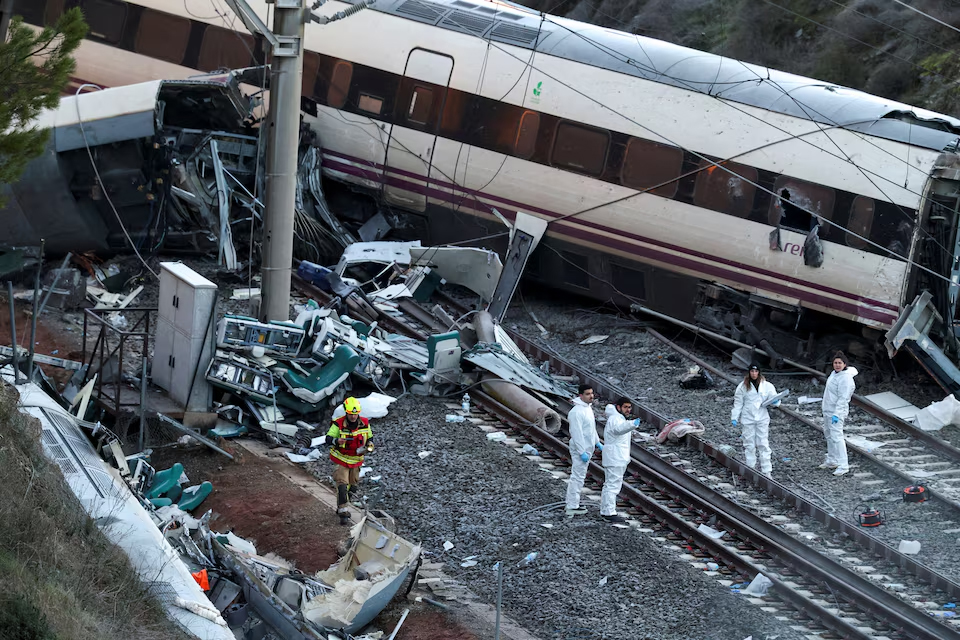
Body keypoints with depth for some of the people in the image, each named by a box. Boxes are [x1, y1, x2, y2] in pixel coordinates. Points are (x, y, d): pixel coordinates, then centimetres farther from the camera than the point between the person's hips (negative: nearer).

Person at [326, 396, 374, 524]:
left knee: (352, 485, 16)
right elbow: (328, 438, -19)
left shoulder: (365, 424, -6)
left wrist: (369, 445, -10)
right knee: (342, 484, -16)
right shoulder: (338, 424, -18)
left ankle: (341, 507, 37)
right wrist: (337, 441, -41)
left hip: (356, 460, 5)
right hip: (341, 459, -4)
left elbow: (370, 437, 11)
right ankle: (343, 512, -13)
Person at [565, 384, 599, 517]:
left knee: (579, 476, 16)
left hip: (587, 448, 10)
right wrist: (582, 452, -24)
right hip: (580, 449, -10)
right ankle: (572, 507, -2)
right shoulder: (577, 412, -23)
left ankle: (572, 504, 24)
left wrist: (597, 442, 23)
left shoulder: (588, 407, 10)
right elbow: (576, 434, -24)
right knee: (578, 477, -7)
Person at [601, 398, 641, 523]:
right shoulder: (615, 419, -19)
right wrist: (633, 424, -61)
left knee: (610, 485, 16)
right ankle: (610, 513, -11)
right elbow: (620, 428, -42)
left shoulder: (620, 418, 16)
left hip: (619, 458, 11)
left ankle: (605, 511, 23)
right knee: (613, 485, -11)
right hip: (614, 458, -11)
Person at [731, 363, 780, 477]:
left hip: (762, 419, 0)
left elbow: (773, 401, 7)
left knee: (763, 445, -1)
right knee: (749, 445, 4)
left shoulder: (766, 386, 2)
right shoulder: (743, 386, 0)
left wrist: (775, 401, -16)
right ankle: (751, 469, 13)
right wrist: (734, 417, 0)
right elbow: (738, 403, 5)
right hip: (747, 419, 0)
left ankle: (766, 471, 2)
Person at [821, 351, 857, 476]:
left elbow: (843, 398, -24)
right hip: (827, 410, 10)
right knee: (829, 434, 19)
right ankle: (831, 461, 30)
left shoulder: (845, 378, -20)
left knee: (836, 436, -15)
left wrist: (836, 414, -29)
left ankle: (843, 465, -16)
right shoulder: (834, 373, 9)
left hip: (837, 411, -10)